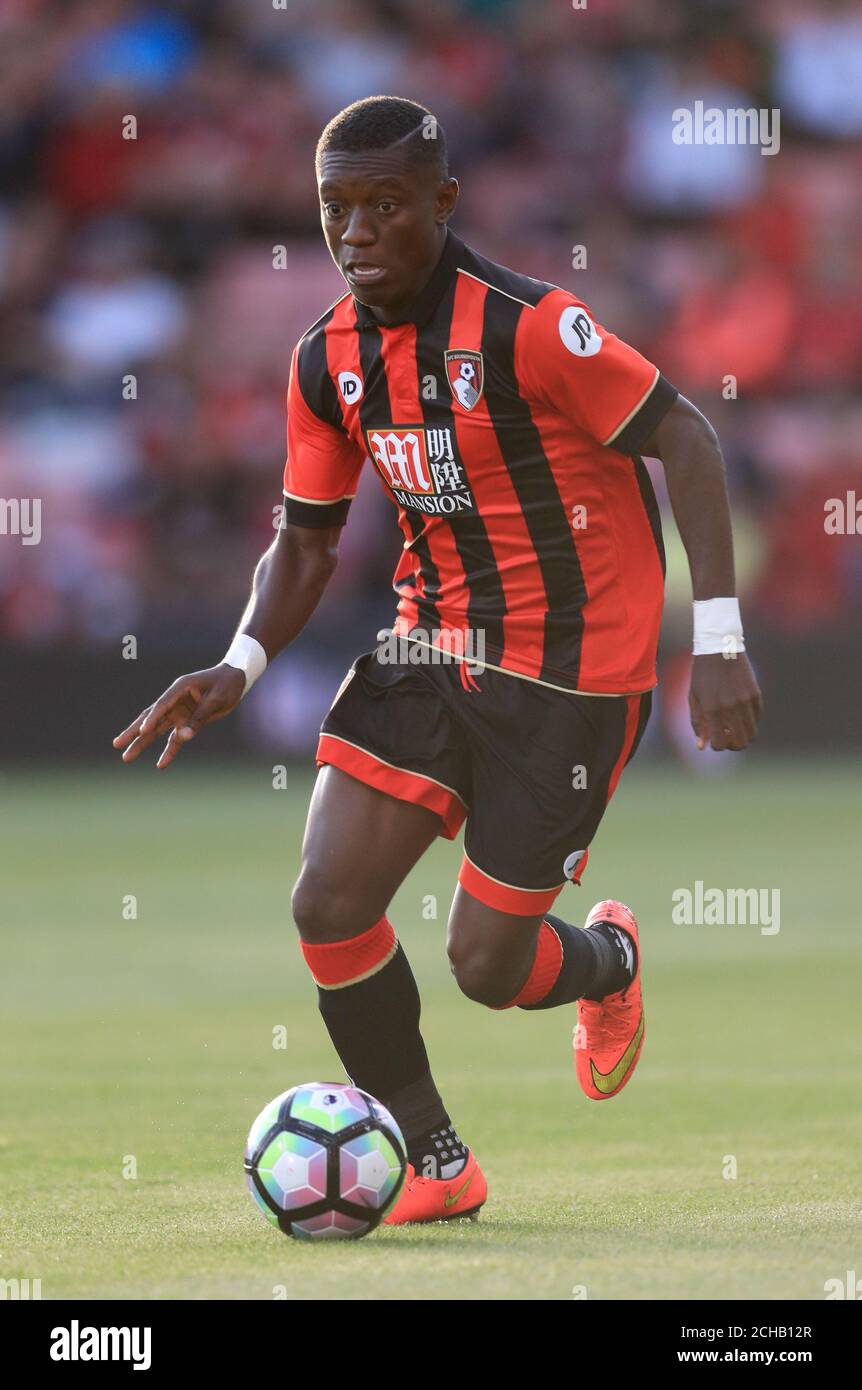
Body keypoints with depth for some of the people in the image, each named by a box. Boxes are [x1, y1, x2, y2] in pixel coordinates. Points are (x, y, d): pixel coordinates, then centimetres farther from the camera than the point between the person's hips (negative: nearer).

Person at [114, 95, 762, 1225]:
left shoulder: (526, 327, -20)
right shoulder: (327, 360, 0)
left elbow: (686, 438, -18)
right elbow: (305, 540, 10)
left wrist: (718, 640, -23)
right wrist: (238, 670, -8)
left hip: (572, 674, -6)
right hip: (433, 648, 6)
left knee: (486, 965, -3)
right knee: (329, 905, -10)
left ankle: (609, 961, 35)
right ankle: (434, 1164, 10)